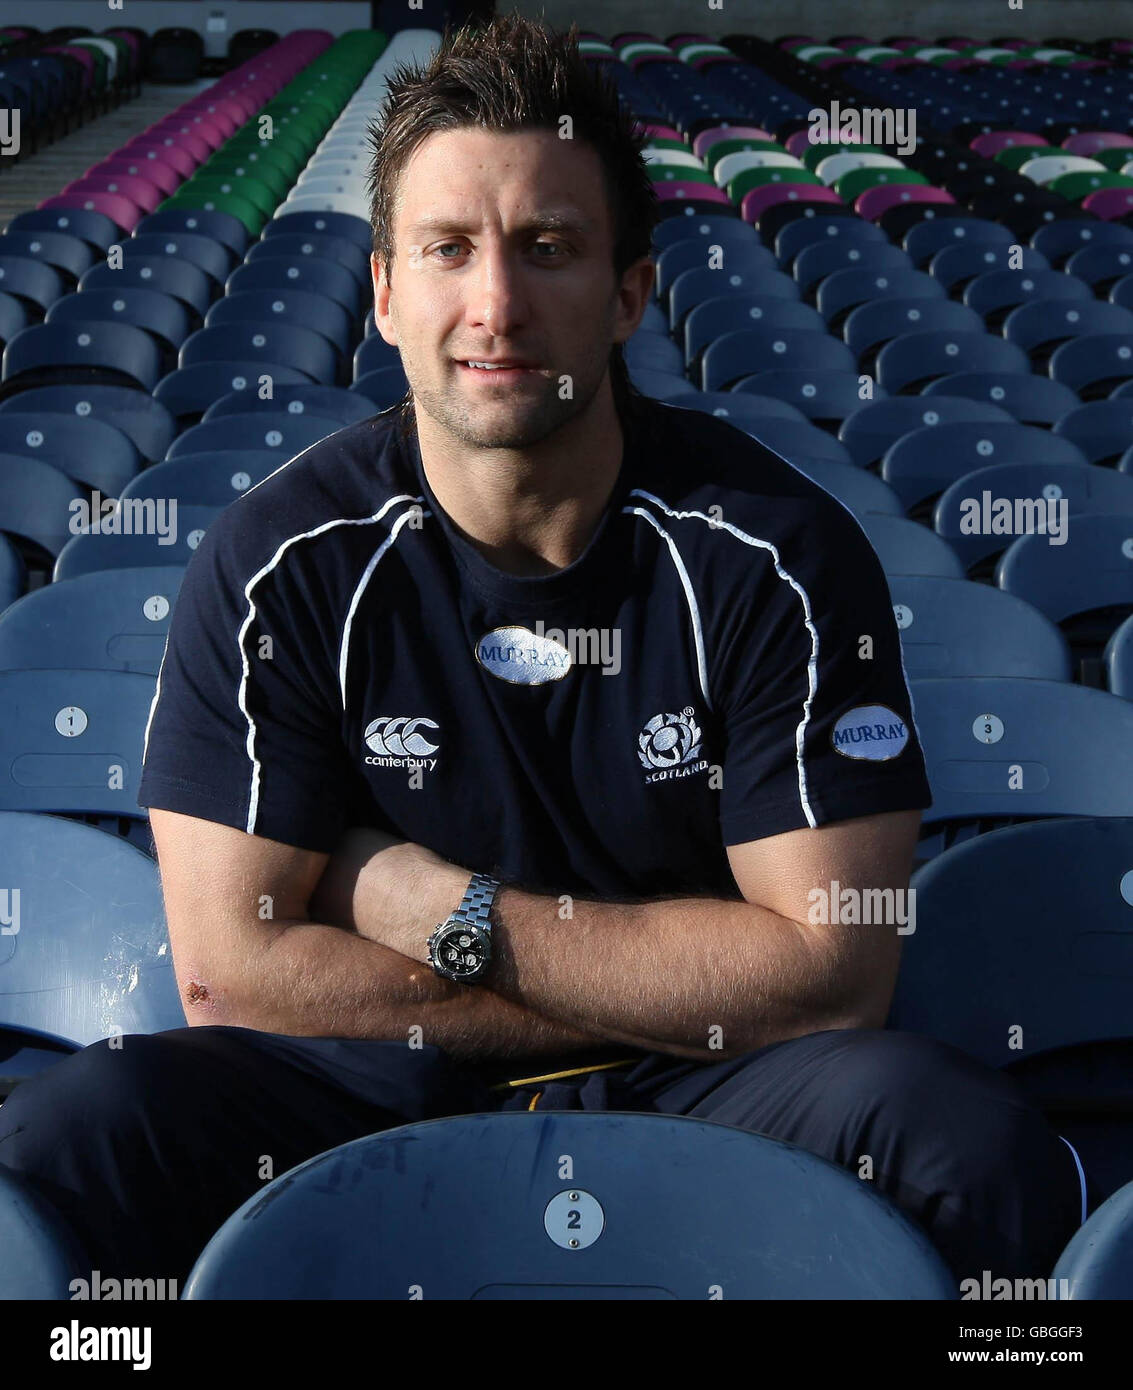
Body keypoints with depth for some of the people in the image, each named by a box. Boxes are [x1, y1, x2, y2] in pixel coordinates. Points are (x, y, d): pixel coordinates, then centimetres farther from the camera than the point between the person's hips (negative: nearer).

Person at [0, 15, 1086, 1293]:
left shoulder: (782, 553, -10)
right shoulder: (282, 562, -8)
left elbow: (831, 968, -13)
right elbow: (232, 966, -11)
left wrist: (448, 912, -13)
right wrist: (669, 991, -12)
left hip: (708, 1097, 0)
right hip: (369, 1092, 0)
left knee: (985, 1154, -29)